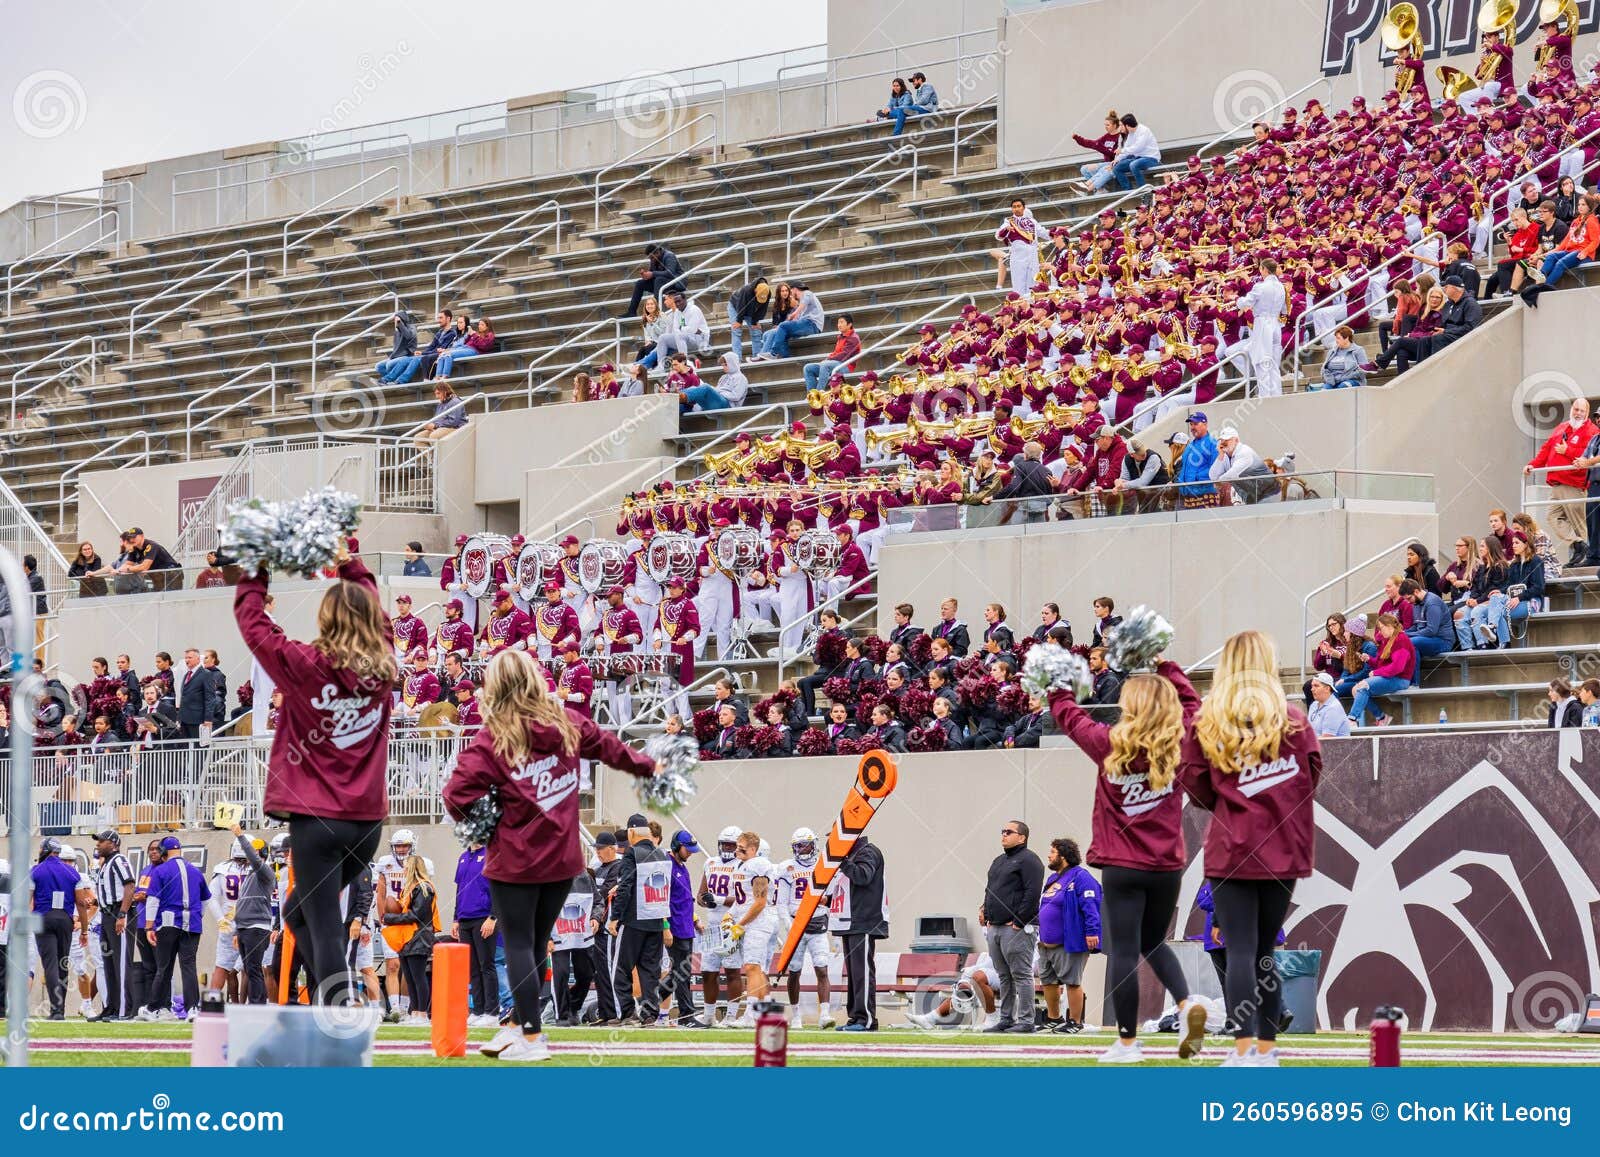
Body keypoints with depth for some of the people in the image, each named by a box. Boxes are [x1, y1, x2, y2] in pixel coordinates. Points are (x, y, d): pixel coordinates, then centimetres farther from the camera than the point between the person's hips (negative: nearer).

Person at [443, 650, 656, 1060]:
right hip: (562, 858, 5)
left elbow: (457, 794, -18)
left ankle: (531, 1037, 0)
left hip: (514, 860, -5)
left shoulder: (493, 739, -13)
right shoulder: (567, 725, 1)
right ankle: (518, 1024, 25)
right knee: (536, 944, 16)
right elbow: (608, 747, 19)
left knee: (518, 946, 1)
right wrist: (644, 766, 37)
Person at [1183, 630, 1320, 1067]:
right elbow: (1311, 774, 1)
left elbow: (1195, 783, -3)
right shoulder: (1291, 720, -1)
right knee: (1265, 949, 13)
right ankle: (1266, 1050, 14)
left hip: (1230, 850, -2)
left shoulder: (1206, 722, -2)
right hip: (1282, 850, 2)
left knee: (1240, 950, -4)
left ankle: (1244, 1050, -13)